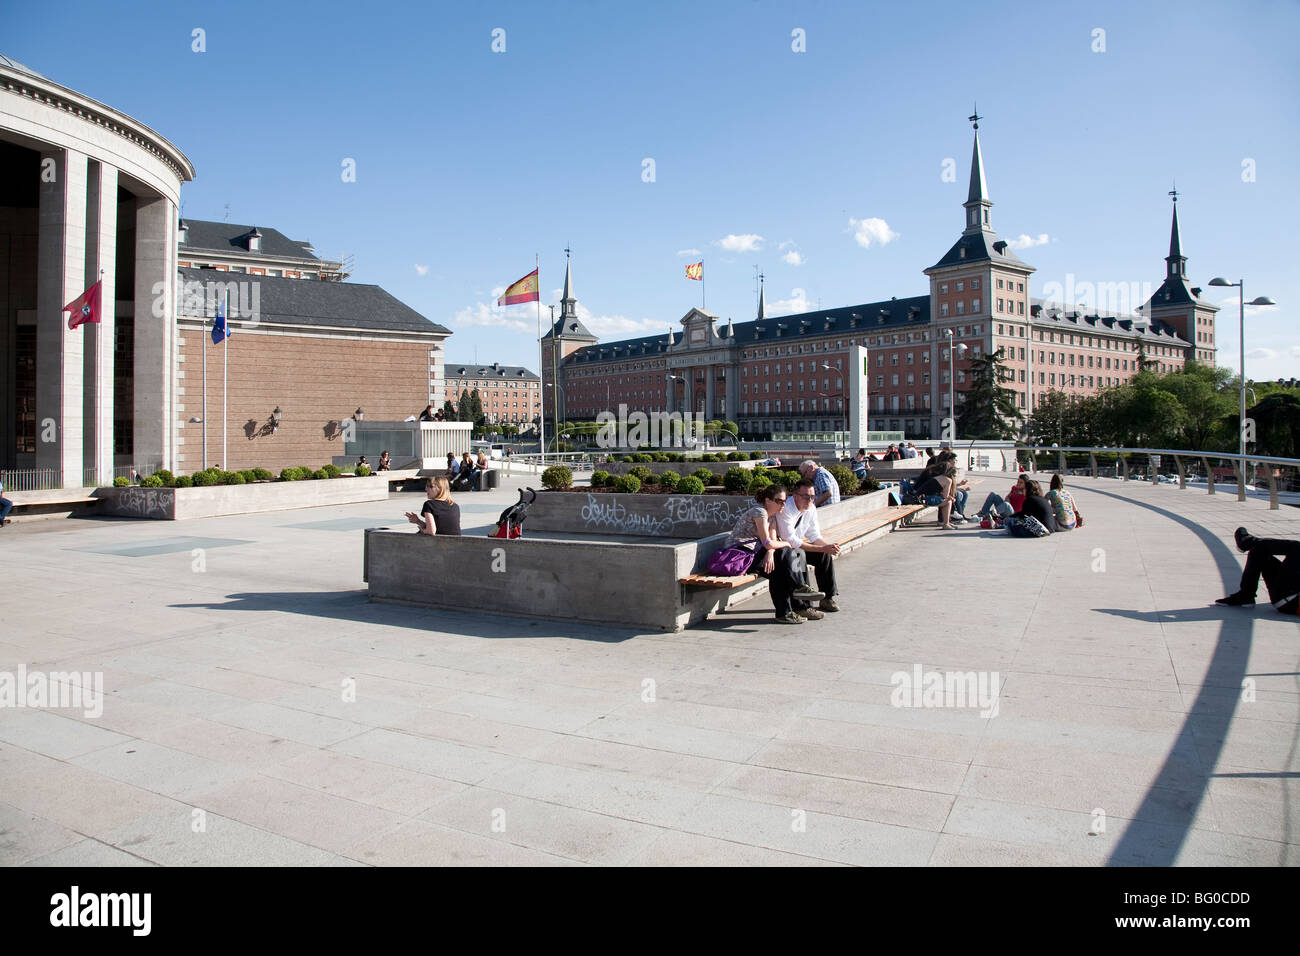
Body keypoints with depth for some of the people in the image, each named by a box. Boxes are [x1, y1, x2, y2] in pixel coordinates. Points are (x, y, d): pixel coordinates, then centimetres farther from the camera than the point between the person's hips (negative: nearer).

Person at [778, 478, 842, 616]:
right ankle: (800, 606, -30)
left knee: (826, 554, -6)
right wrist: (822, 548, -33)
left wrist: (829, 545, -21)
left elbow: (814, 536, 2)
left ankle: (827, 598, 3)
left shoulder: (811, 509, -3)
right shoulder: (785, 509, -28)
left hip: (796, 547, 8)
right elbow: (791, 541, -32)